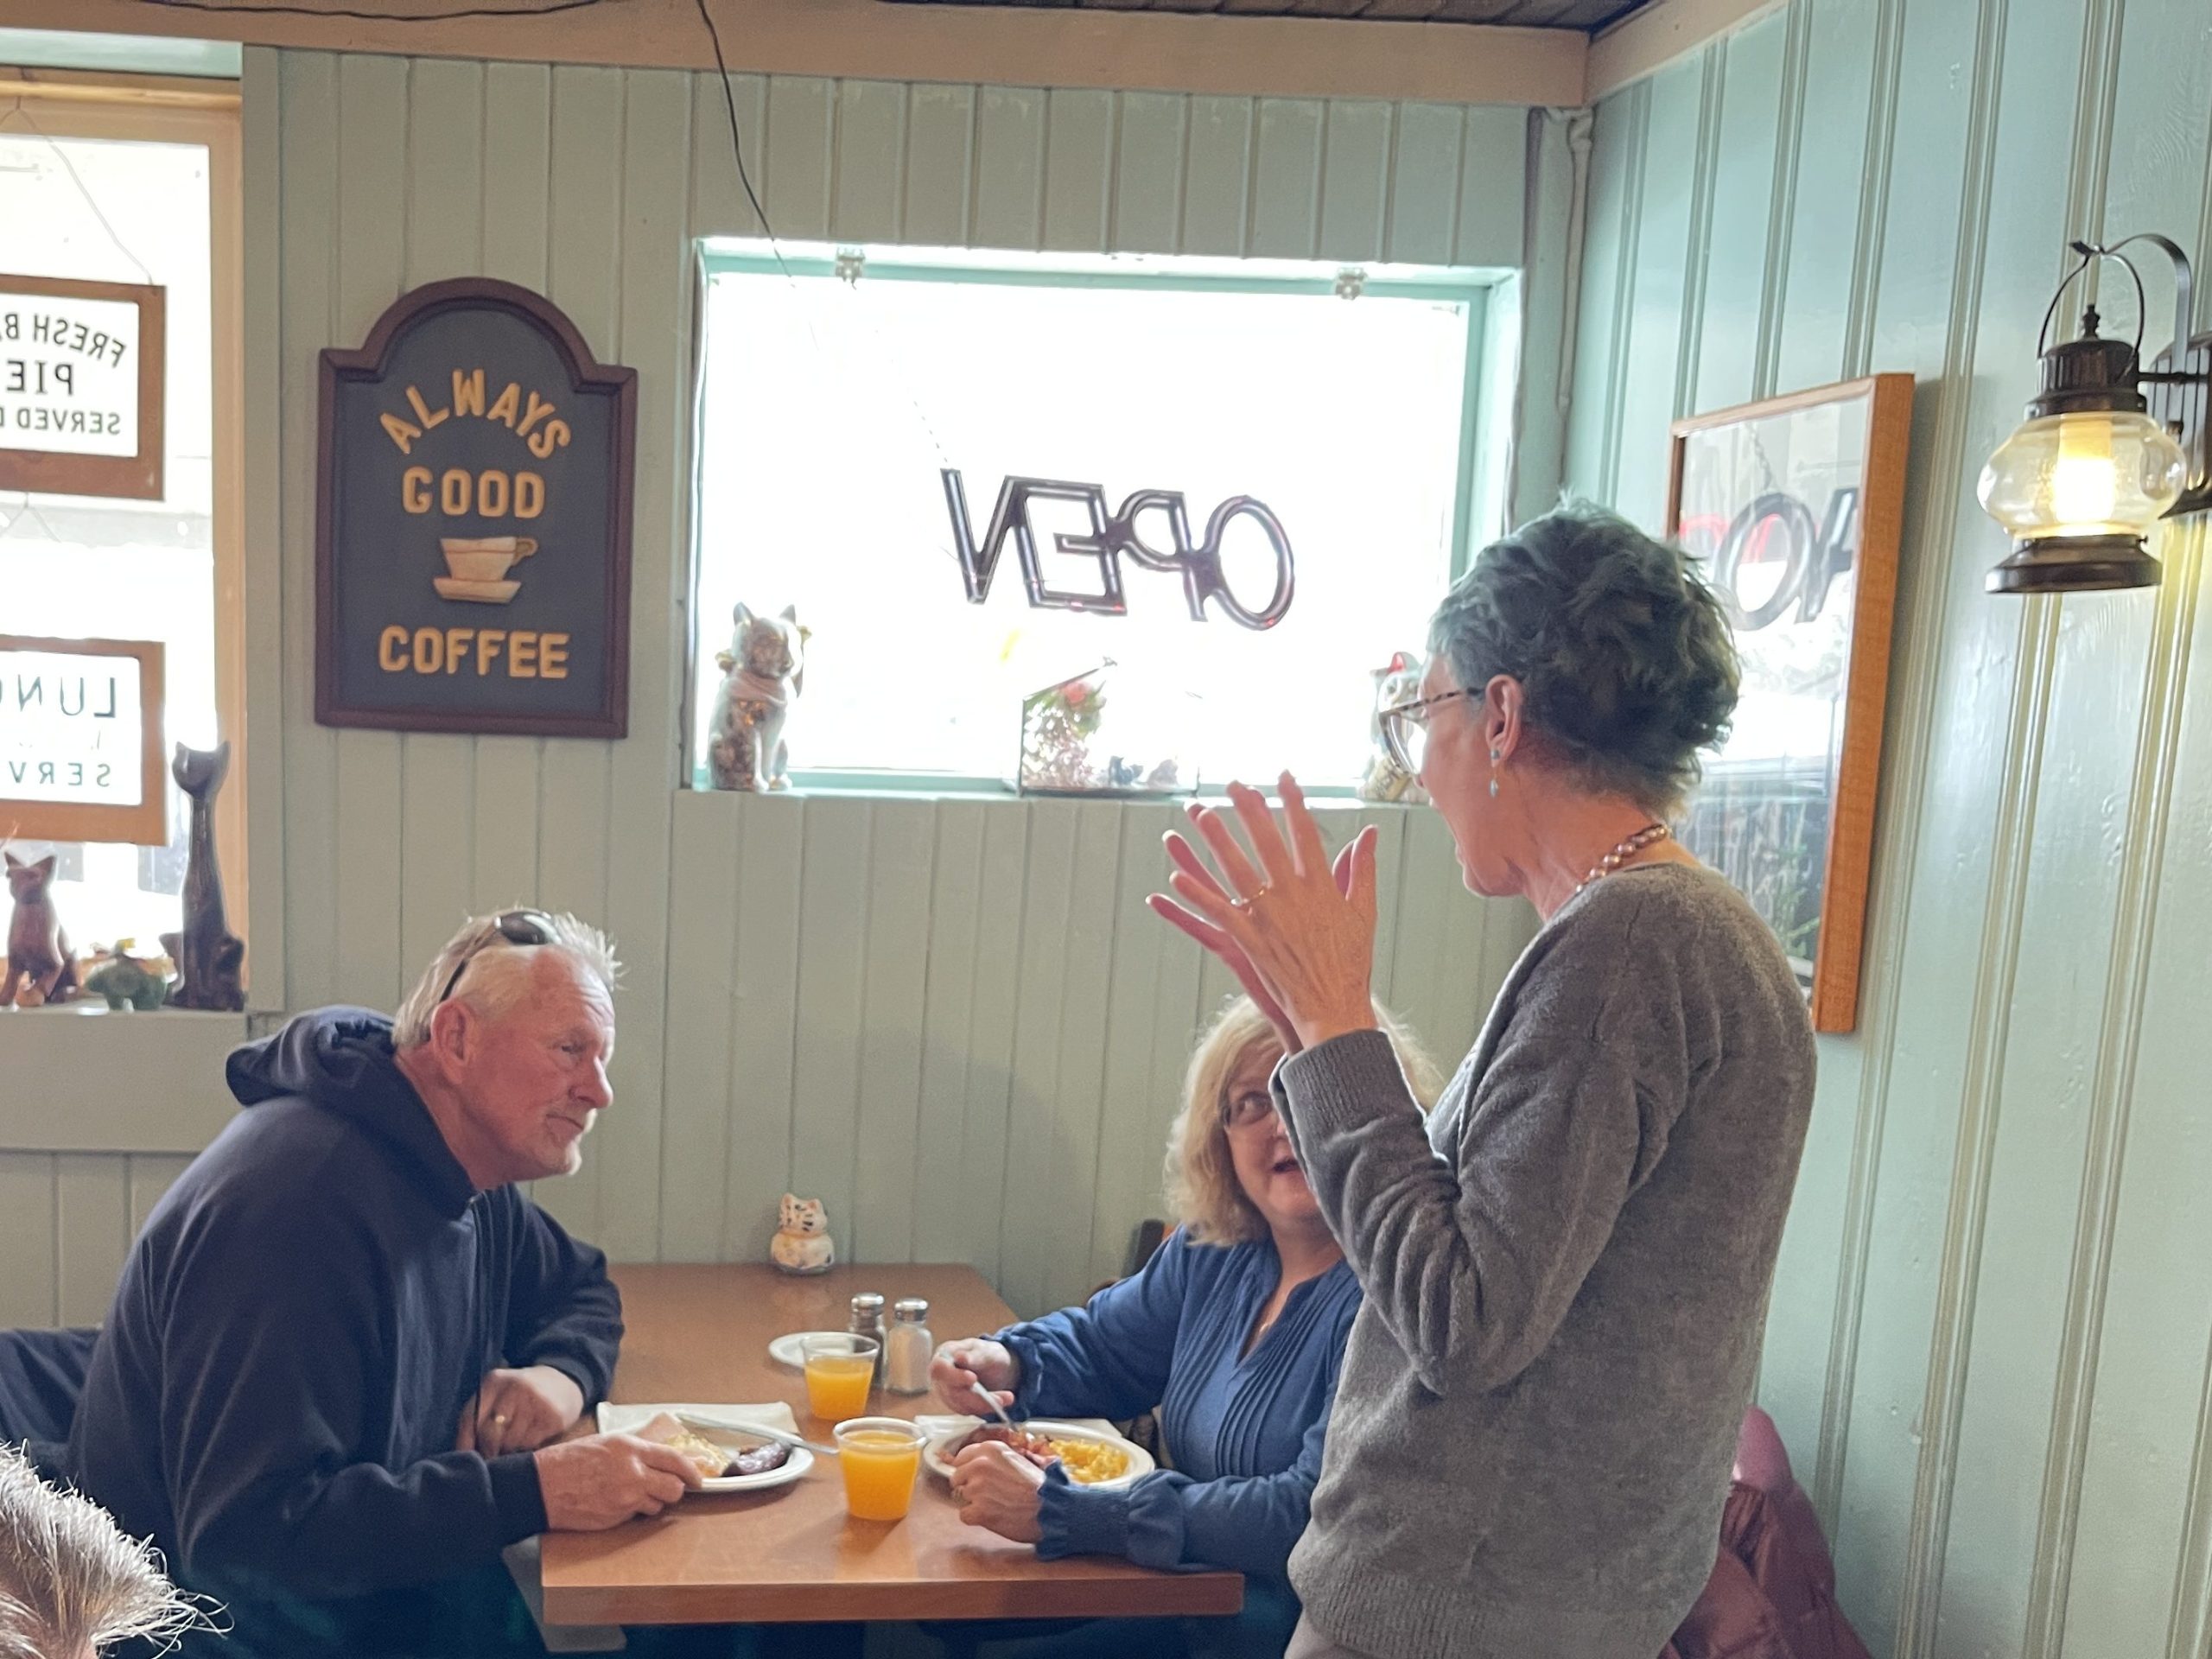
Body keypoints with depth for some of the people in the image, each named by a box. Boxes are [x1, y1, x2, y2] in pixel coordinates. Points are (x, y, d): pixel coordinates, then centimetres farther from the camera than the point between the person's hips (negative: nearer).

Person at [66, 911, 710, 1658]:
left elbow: (581, 1287, 19)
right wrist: (534, 1490, -32)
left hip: (392, 1592, 8)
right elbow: (244, 1531, -30)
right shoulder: (300, 1202, -26)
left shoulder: (463, 1183, 3)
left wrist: (561, 1373, -5)